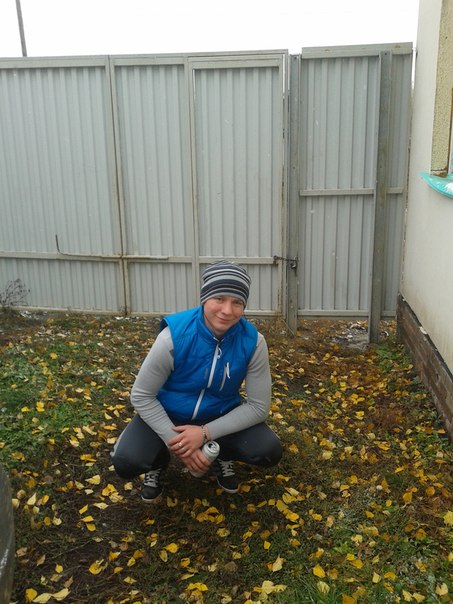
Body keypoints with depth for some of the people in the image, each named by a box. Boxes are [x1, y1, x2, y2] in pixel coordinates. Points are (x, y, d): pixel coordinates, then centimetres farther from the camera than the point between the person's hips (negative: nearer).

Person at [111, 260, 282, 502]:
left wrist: (205, 433, -24)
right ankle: (159, 460, 11)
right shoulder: (174, 336, -27)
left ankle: (222, 455, 13)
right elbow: (141, 396, -16)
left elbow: (258, 406, -14)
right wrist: (175, 442, -24)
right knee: (126, 462, -26)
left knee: (269, 452, -21)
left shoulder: (252, 342, -22)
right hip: (167, 414, -1)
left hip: (221, 415, 2)